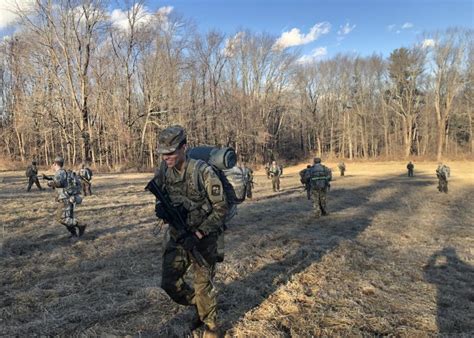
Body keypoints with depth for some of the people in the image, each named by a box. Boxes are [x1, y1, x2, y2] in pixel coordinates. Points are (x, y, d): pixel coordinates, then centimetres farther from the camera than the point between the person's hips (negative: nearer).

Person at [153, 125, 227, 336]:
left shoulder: (203, 172, -22)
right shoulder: (164, 170, -6)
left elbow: (221, 208, -18)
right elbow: (160, 196, 9)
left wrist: (198, 234, -24)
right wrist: (161, 207, -16)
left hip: (203, 238, -5)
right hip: (177, 236, 6)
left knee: (203, 287, 3)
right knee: (169, 283, 9)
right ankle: (199, 307, 35)